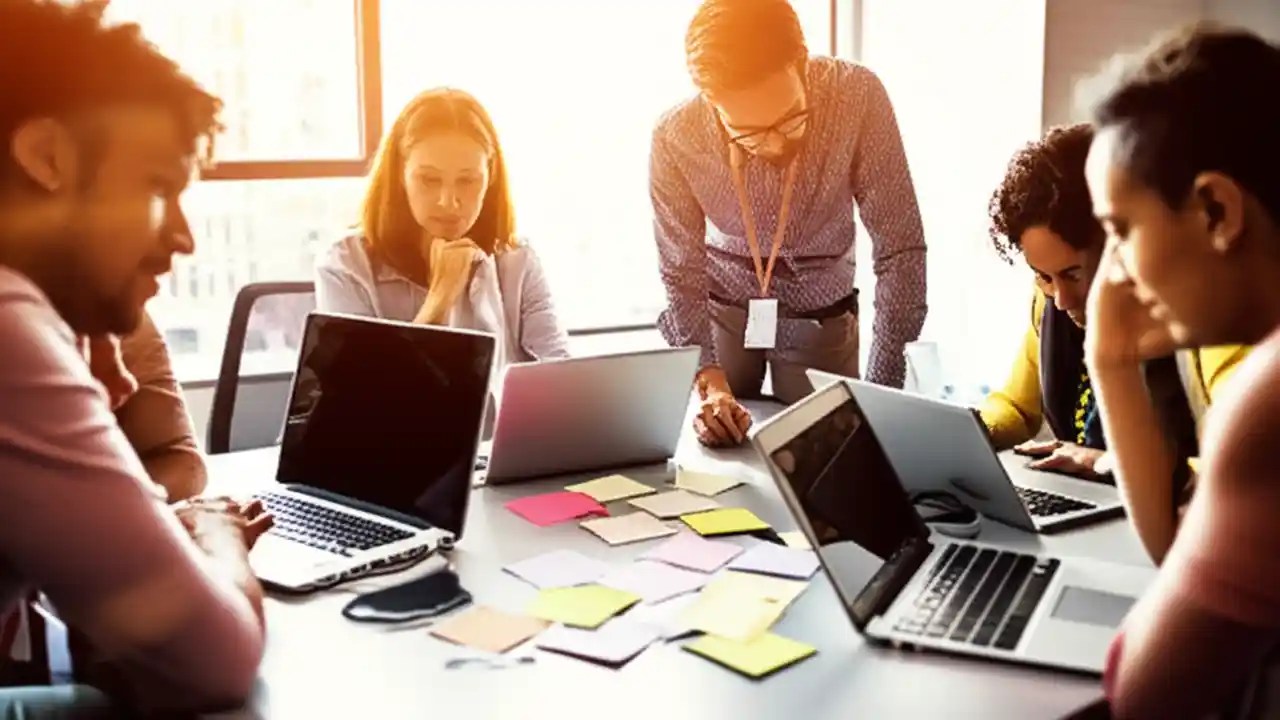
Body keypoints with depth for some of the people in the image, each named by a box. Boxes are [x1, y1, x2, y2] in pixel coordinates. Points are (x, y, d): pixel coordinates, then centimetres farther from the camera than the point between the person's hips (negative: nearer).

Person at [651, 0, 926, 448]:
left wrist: (881, 392, -28)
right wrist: (708, 381, -33)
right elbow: (682, 278, -17)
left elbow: (900, 250, -24)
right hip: (720, 309, 0)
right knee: (709, 450, 10)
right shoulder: (675, 138, -26)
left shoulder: (857, 97, -29)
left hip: (821, 316, 0)